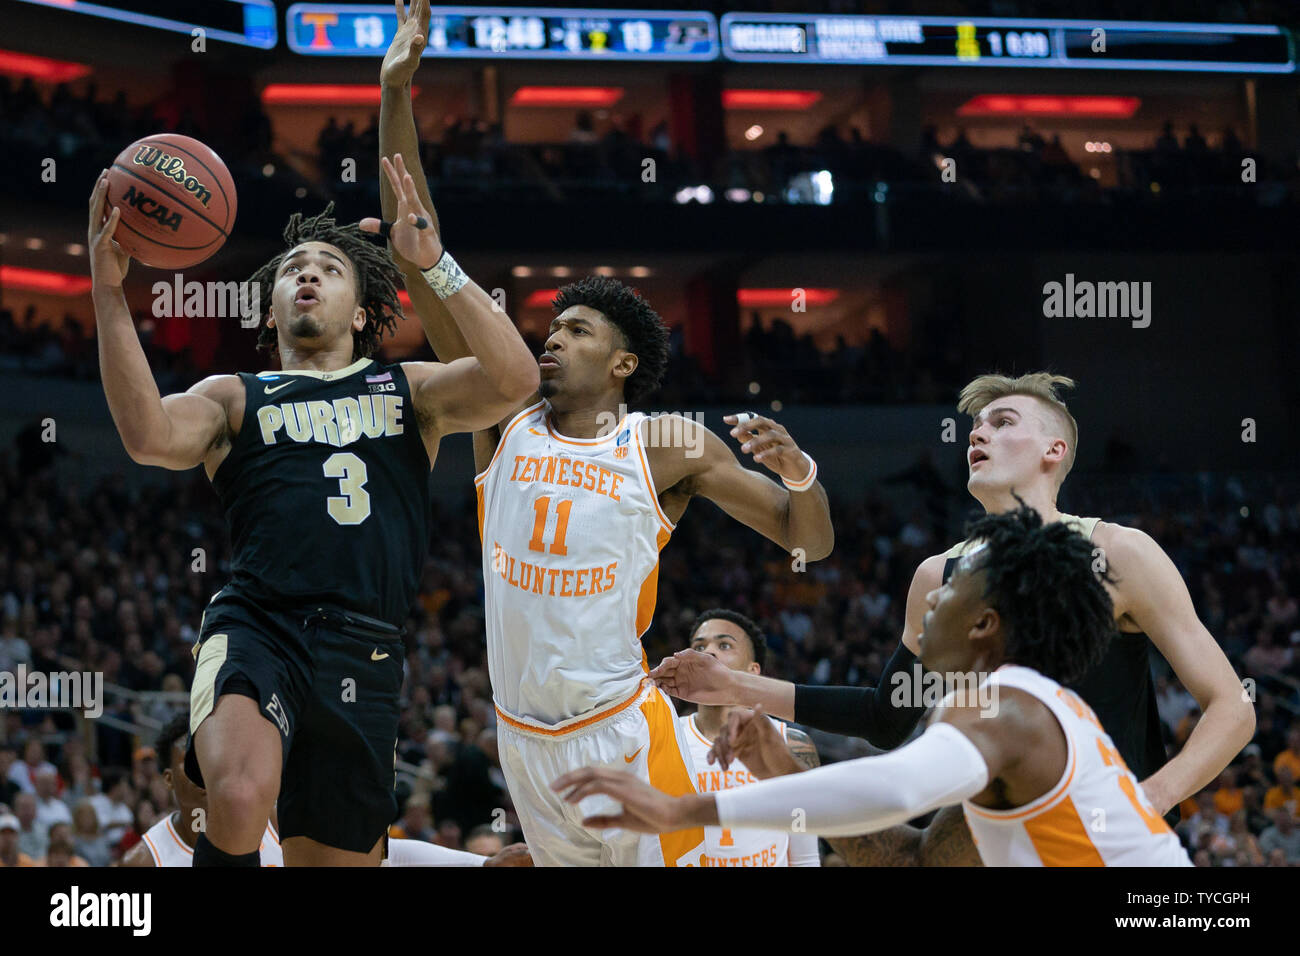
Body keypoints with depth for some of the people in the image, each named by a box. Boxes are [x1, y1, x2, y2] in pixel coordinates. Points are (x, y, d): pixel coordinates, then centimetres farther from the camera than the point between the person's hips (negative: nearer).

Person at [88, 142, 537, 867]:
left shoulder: (409, 391, 22)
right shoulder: (235, 398, 17)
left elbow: (514, 380, 2)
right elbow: (151, 437, -5)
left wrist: (436, 263, -5)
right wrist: (110, 291, -12)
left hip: (365, 653, 2)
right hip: (258, 624, -2)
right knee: (240, 805, -33)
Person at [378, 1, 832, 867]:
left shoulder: (672, 445, -2)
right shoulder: (504, 418, 4)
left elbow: (811, 544, 3)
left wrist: (799, 472, -20)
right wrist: (396, 99, -6)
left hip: (620, 731, -4)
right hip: (521, 734, 4)